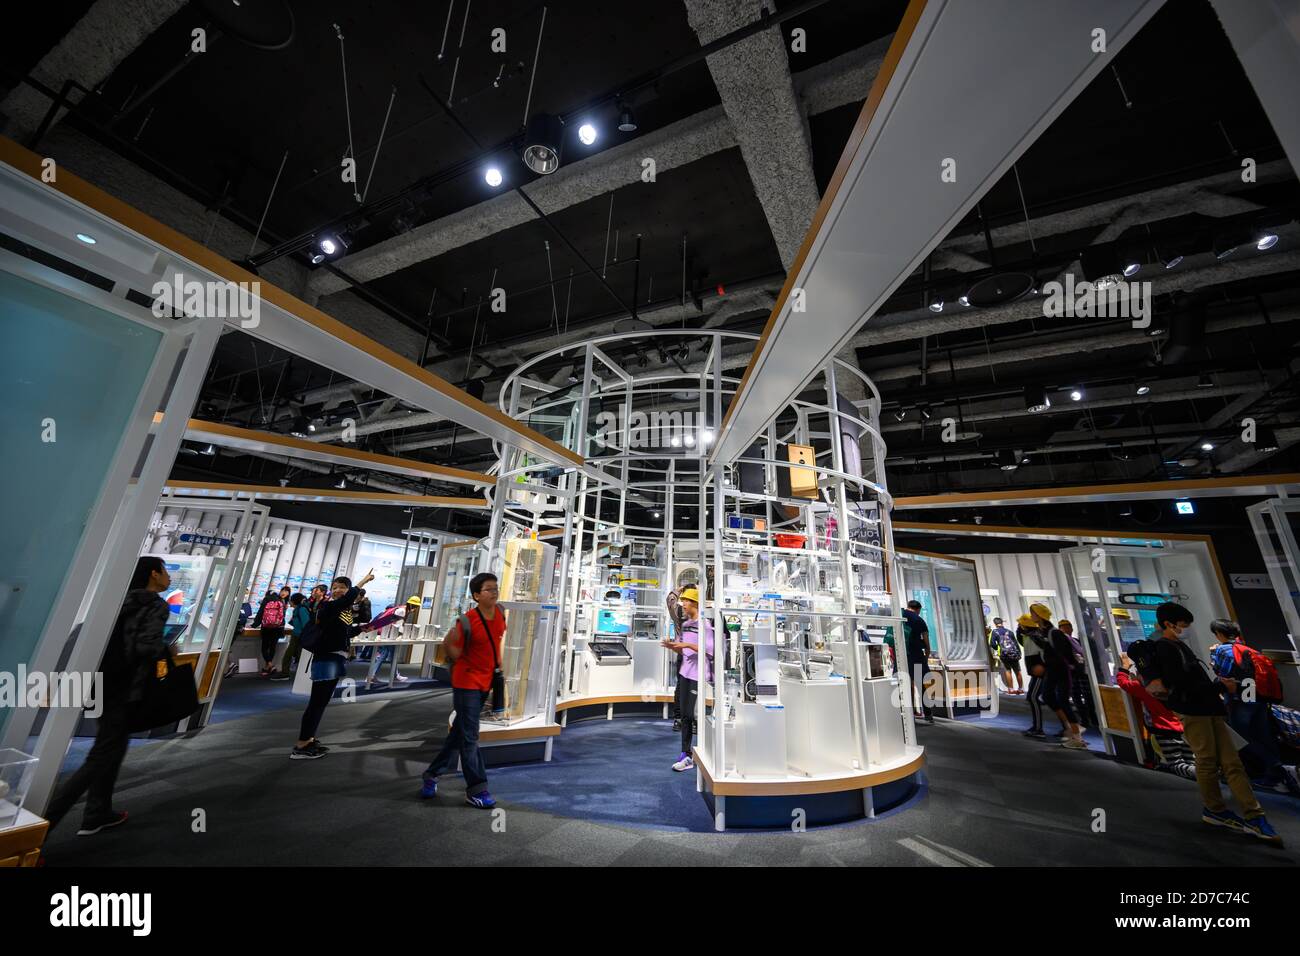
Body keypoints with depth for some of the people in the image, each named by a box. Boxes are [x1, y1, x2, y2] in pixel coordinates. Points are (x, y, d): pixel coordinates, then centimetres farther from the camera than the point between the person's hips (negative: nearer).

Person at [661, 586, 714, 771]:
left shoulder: (704, 624, -12)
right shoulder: (685, 624, 11)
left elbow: (710, 650, -17)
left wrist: (687, 645, -21)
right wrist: (673, 647, -2)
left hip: (698, 675, -7)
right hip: (685, 673, 8)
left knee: (695, 715, -1)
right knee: (685, 715, 11)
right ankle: (686, 755, 20)